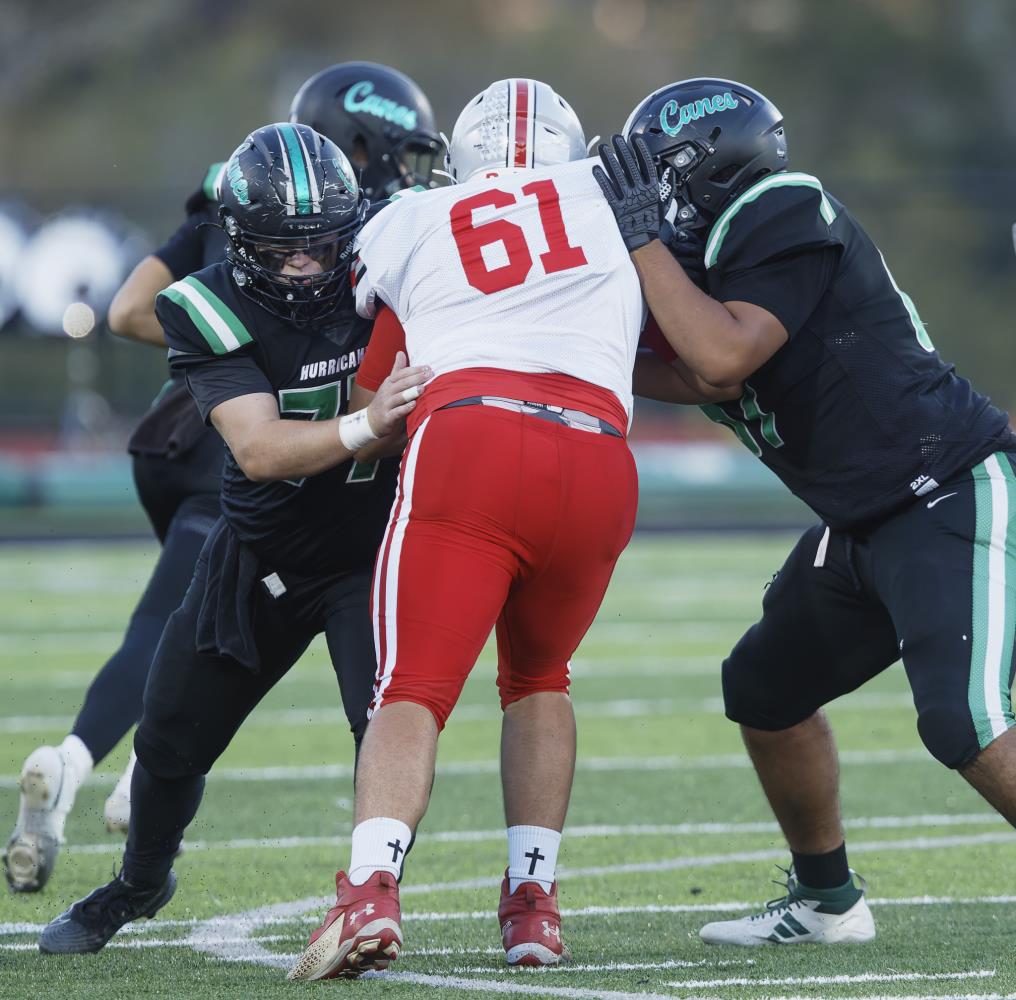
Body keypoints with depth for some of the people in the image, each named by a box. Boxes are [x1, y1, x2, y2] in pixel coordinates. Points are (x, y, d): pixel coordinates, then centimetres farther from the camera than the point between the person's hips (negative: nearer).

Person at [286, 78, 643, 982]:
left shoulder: (407, 226, 23)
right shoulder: (607, 193, 25)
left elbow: (374, 414, 27)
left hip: (470, 440, -2)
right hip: (599, 462, 2)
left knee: (414, 692, -3)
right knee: (537, 678, 25)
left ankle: (372, 886, -28)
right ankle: (533, 899, 13)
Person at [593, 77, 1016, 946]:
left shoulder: (792, 225, -16)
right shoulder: (733, 254, 13)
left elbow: (725, 358, -26)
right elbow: (695, 374, 11)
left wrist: (644, 239, -18)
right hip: (867, 523, 11)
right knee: (767, 688, 17)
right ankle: (827, 902, 30)